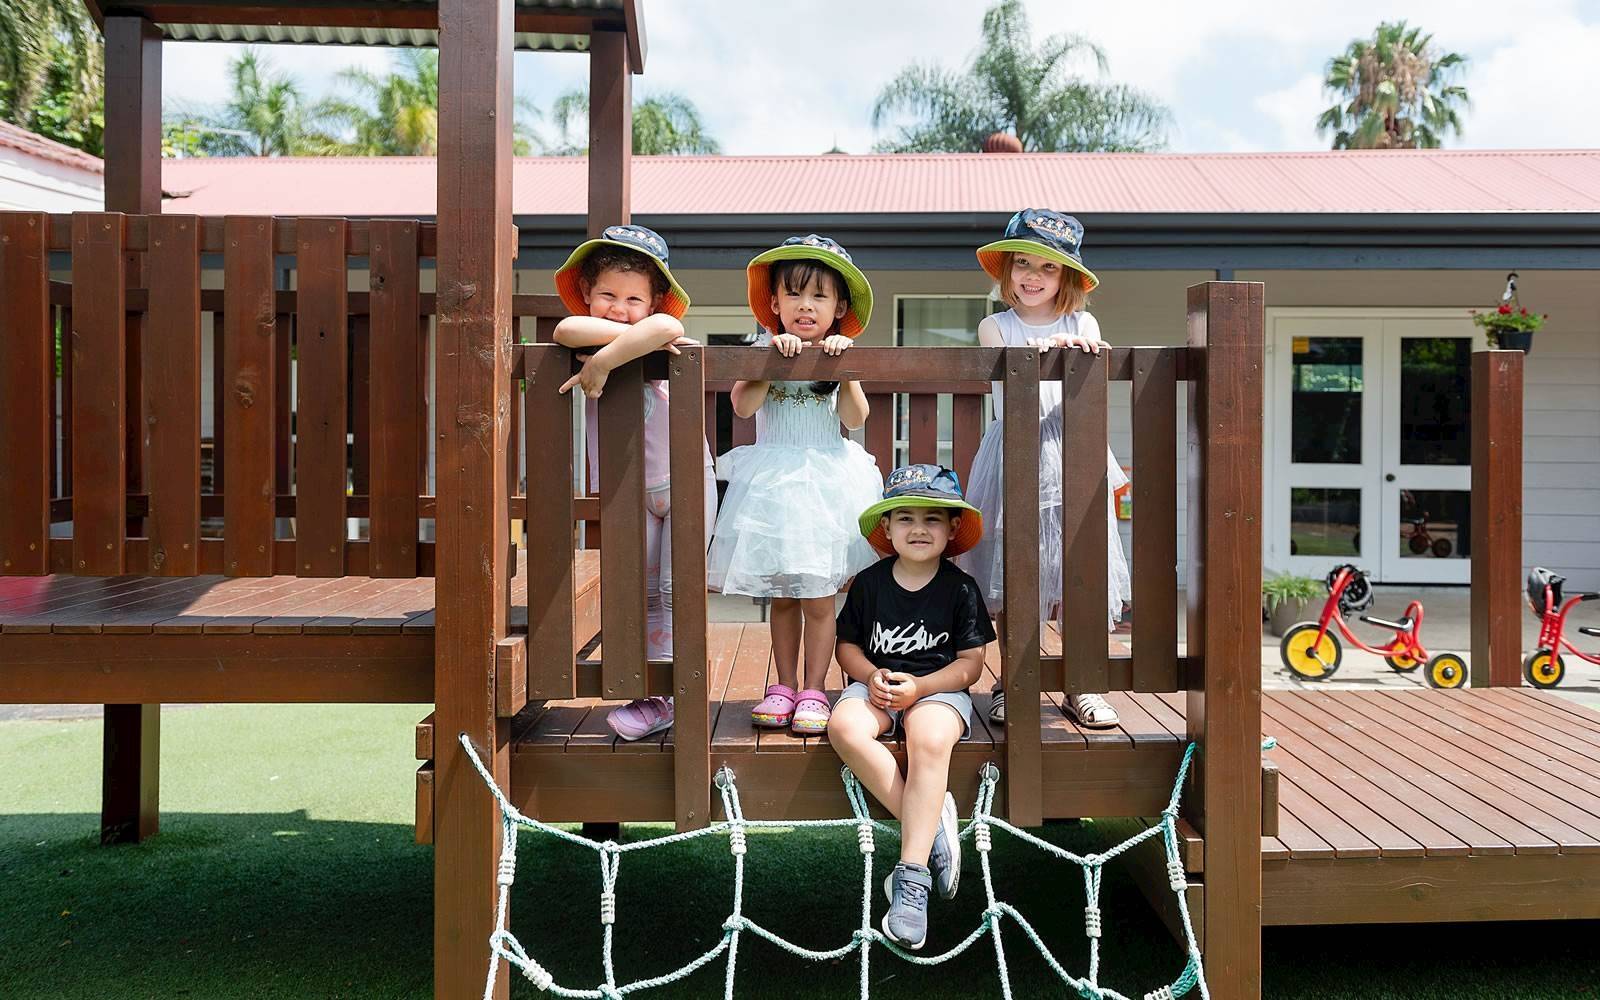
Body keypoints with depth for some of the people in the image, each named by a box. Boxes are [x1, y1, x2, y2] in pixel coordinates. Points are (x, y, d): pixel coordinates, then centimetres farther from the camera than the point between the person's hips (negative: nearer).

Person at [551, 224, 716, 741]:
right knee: (645, 593, 8)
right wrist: (634, 338, -32)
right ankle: (648, 691, 15)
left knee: (676, 588, -4)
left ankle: (662, 698, -1)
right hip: (633, 490, 5)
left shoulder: (662, 340, -16)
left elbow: (665, 325, -42)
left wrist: (602, 361, -38)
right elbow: (568, 329, -29)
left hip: (686, 481, -5)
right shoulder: (590, 336, -4)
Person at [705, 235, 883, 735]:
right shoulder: (764, 349, 2)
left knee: (818, 597, -1)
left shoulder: (840, 356, 3)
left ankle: (813, 691, 9)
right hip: (771, 483, 1)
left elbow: (855, 418, -8)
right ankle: (784, 686, 19)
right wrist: (772, 359, -19)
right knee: (782, 596, 9)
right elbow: (742, 406, -13)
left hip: (825, 483, -1)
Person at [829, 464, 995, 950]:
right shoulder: (869, 583, 6)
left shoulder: (960, 589, 1)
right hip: (876, 683, 3)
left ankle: (912, 876, -36)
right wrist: (871, 676, -11)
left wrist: (918, 686, -16)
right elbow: (847, 645, 11)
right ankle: (931, 819, -24)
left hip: (939, 686, -2)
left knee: (929, 741, -37)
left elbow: (971, 661, -1)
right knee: (844, 727, -32)